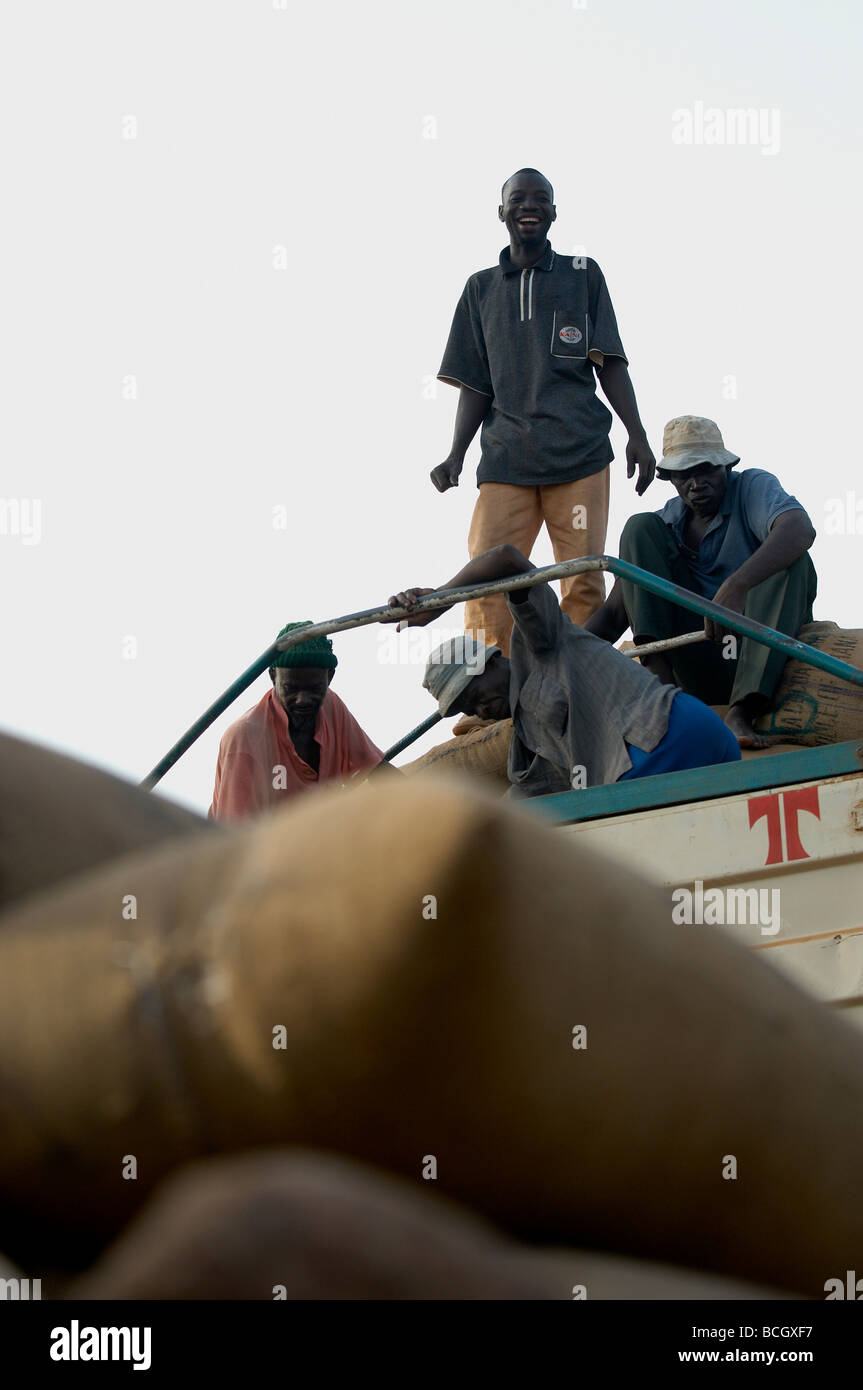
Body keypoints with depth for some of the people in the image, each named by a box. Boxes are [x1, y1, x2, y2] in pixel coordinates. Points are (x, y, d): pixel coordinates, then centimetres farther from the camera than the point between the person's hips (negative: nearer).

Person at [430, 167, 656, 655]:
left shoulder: (583, 275, 13)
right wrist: (455, 456, 6)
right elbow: (476, 385, 17)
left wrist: (637, 435, 0)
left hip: (579, 453, -1)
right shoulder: (482, 288, 17)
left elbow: (610, 365, 10)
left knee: (584, 583, -7)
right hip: (505, 459, 1)